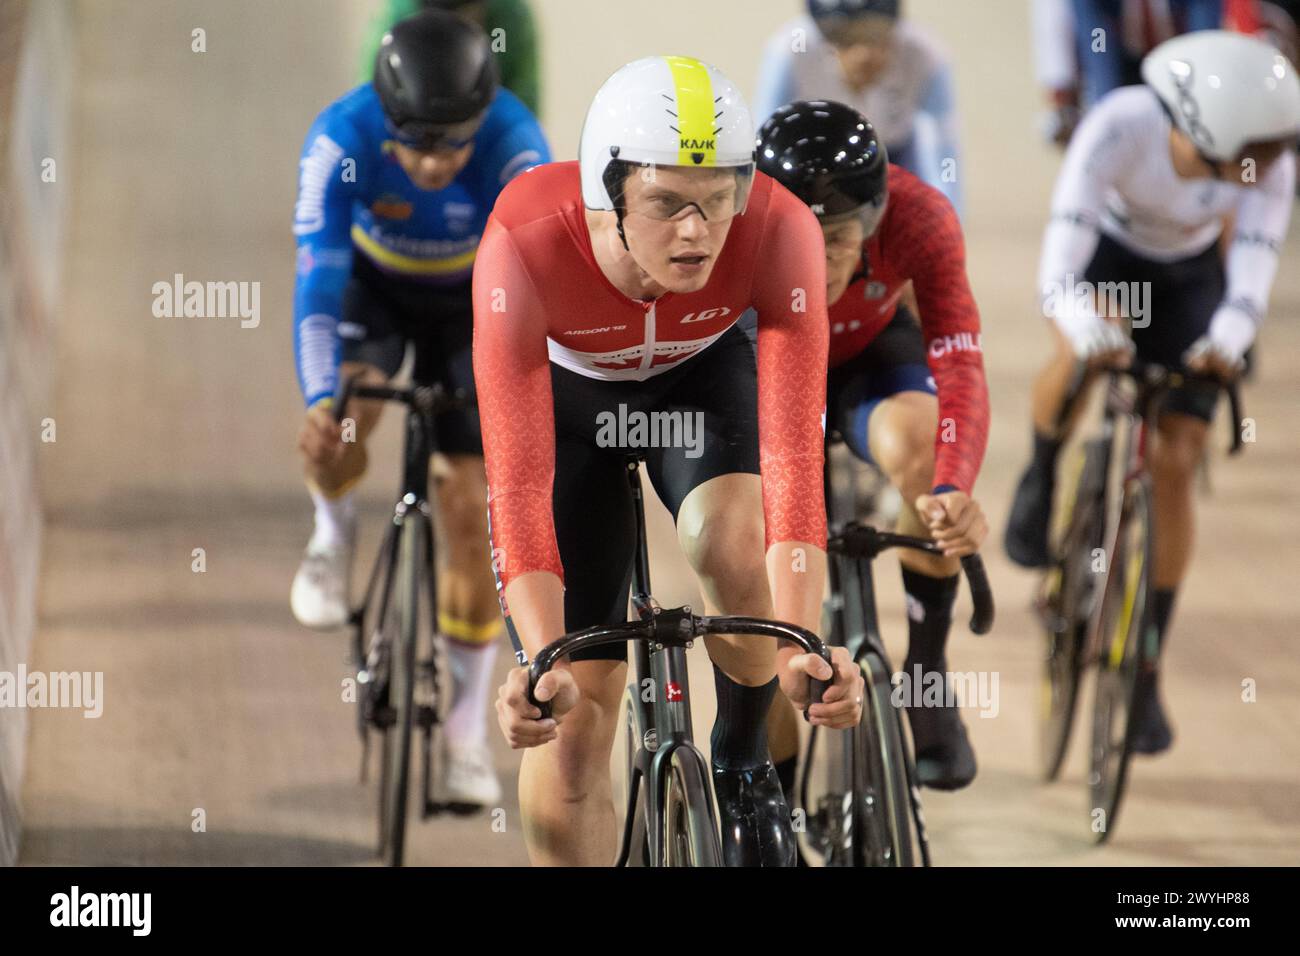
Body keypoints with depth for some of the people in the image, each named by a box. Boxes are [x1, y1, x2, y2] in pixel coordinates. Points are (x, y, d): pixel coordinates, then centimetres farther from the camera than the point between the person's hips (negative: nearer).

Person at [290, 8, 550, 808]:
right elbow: (319, 276, -40)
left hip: (469, 297, 0)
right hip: (375, 283, 0)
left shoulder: (514, 145, -36)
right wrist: (321, 400, -54)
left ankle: (468, 732, 6)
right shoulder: (341, 140, -35)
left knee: (470, 510, -7)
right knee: (336, 428, -30)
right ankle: (335, 534, 6)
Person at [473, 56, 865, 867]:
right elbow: (518, 482, -41)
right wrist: (543, 663, -54)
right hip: (567, 390, 0)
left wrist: (802, 646, -53)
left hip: (701, 375, 0)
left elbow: (792, 453, -41)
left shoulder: (779, 232, -36)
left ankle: (744, 762, -2)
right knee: (571, 720, -6)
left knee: (733, 546, -31)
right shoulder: (527, 247, -39)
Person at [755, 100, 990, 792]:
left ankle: (927, 670, -16)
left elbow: (960, 371, -44)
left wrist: (954, 489, -62)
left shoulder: (920, 219, -36)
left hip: (871, 352, 0)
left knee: (914, 442, -35)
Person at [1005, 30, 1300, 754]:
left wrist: (1227, 340, -57)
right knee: (1085, 349, -35)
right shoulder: (1119, 130, -39)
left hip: (1189, 280, 2)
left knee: (1174, 462, -8)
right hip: (1105, 257, -1)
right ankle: (1042, 480, -3)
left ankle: (1145, 673, 3)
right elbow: (1059, 276, -43)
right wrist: (1088, 331, -62)